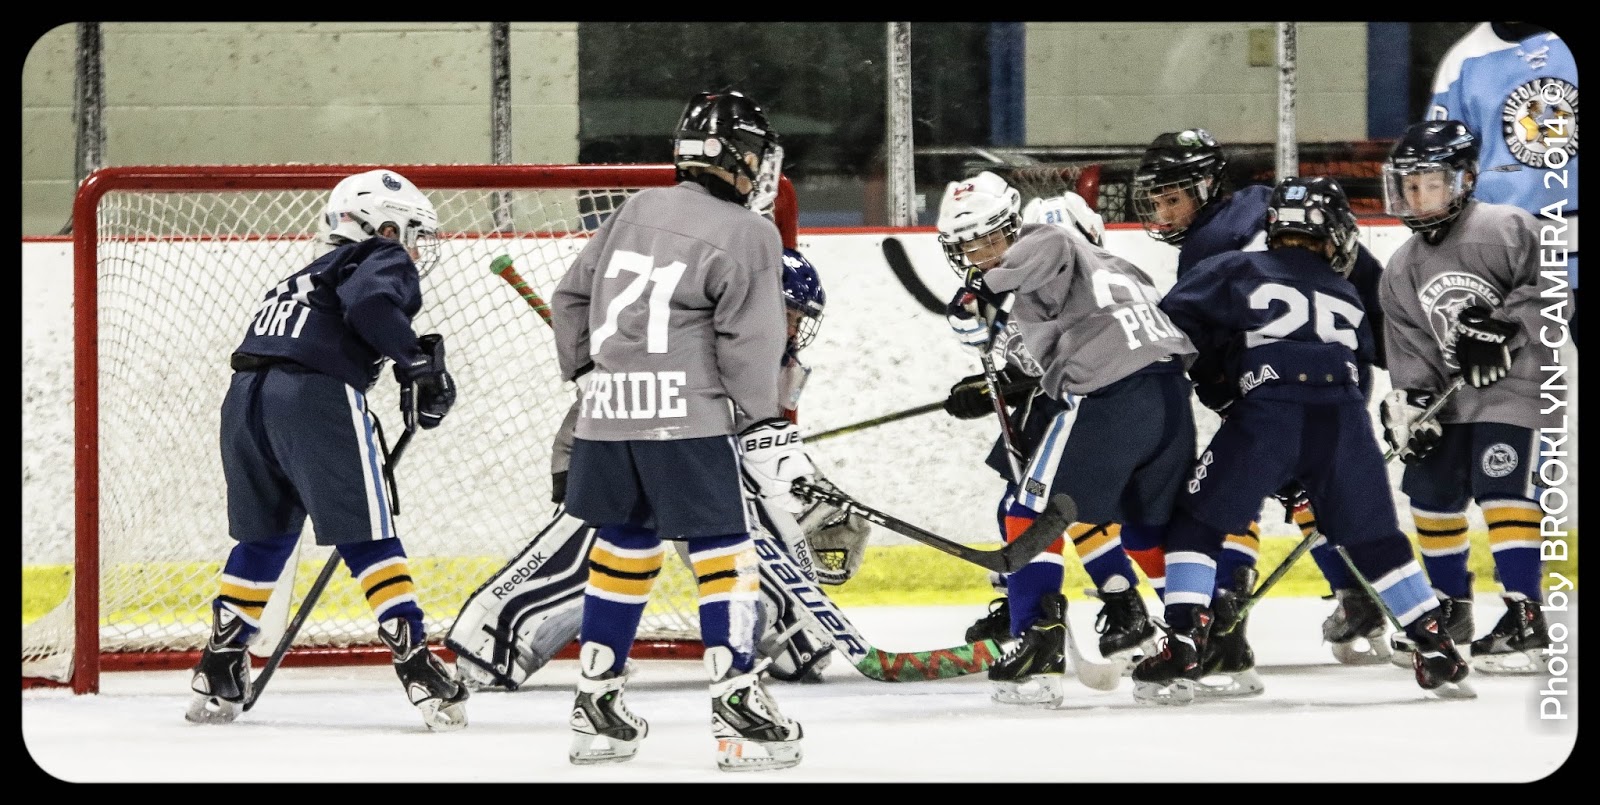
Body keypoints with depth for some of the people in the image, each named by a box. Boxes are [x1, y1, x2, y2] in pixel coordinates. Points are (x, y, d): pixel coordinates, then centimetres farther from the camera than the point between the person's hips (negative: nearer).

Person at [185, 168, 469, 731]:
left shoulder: (305, 278, 35)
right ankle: (414, 661, -10)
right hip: (314, 397, -7)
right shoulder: (384, 261, 9)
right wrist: (417, 359, -7)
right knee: (366, 534, -4)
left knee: (264, 537, 20)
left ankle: (218, 670, 21)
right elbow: (369, 303, -13)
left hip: (246, 395, 7)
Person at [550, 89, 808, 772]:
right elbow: (748, 345, -11)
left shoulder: (636, 212, 15)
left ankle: (596, 701, 18)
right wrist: (765, 433, -8)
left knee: (623, 549, 16)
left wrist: (589, 373, 28)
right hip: (688, 417, -7)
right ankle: (736, 703, -9)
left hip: (609, 412, 7)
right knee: (722, 549, -3)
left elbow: (570, 297, 19)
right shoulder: (746, 236, -5)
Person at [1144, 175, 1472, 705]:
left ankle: (1183, 646, -7)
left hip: (1267, 409, -3)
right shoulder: (1348, 298, 28)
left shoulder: (1240, 272, 16)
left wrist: (1210, 378, 23)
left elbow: (1174, 321, 7)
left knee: (1198, 522, 7)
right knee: (1374, 537, 19)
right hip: (1342, 421, 3)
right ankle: (1435, 646, 18)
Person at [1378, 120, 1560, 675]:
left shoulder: (1506, 229, -11)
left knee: (1503, 492, -19)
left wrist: (1505, 327, -26)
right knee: (1431, 494, 9)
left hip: (1517, 384, -8)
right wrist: (1409, 403, -8)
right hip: (1451, 397, 8)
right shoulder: (1402, 271, 10)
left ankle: (1525, 618, -20)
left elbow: (1547, 290, -17)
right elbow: (1410, 348, 6)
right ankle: (1452, 608, 27)